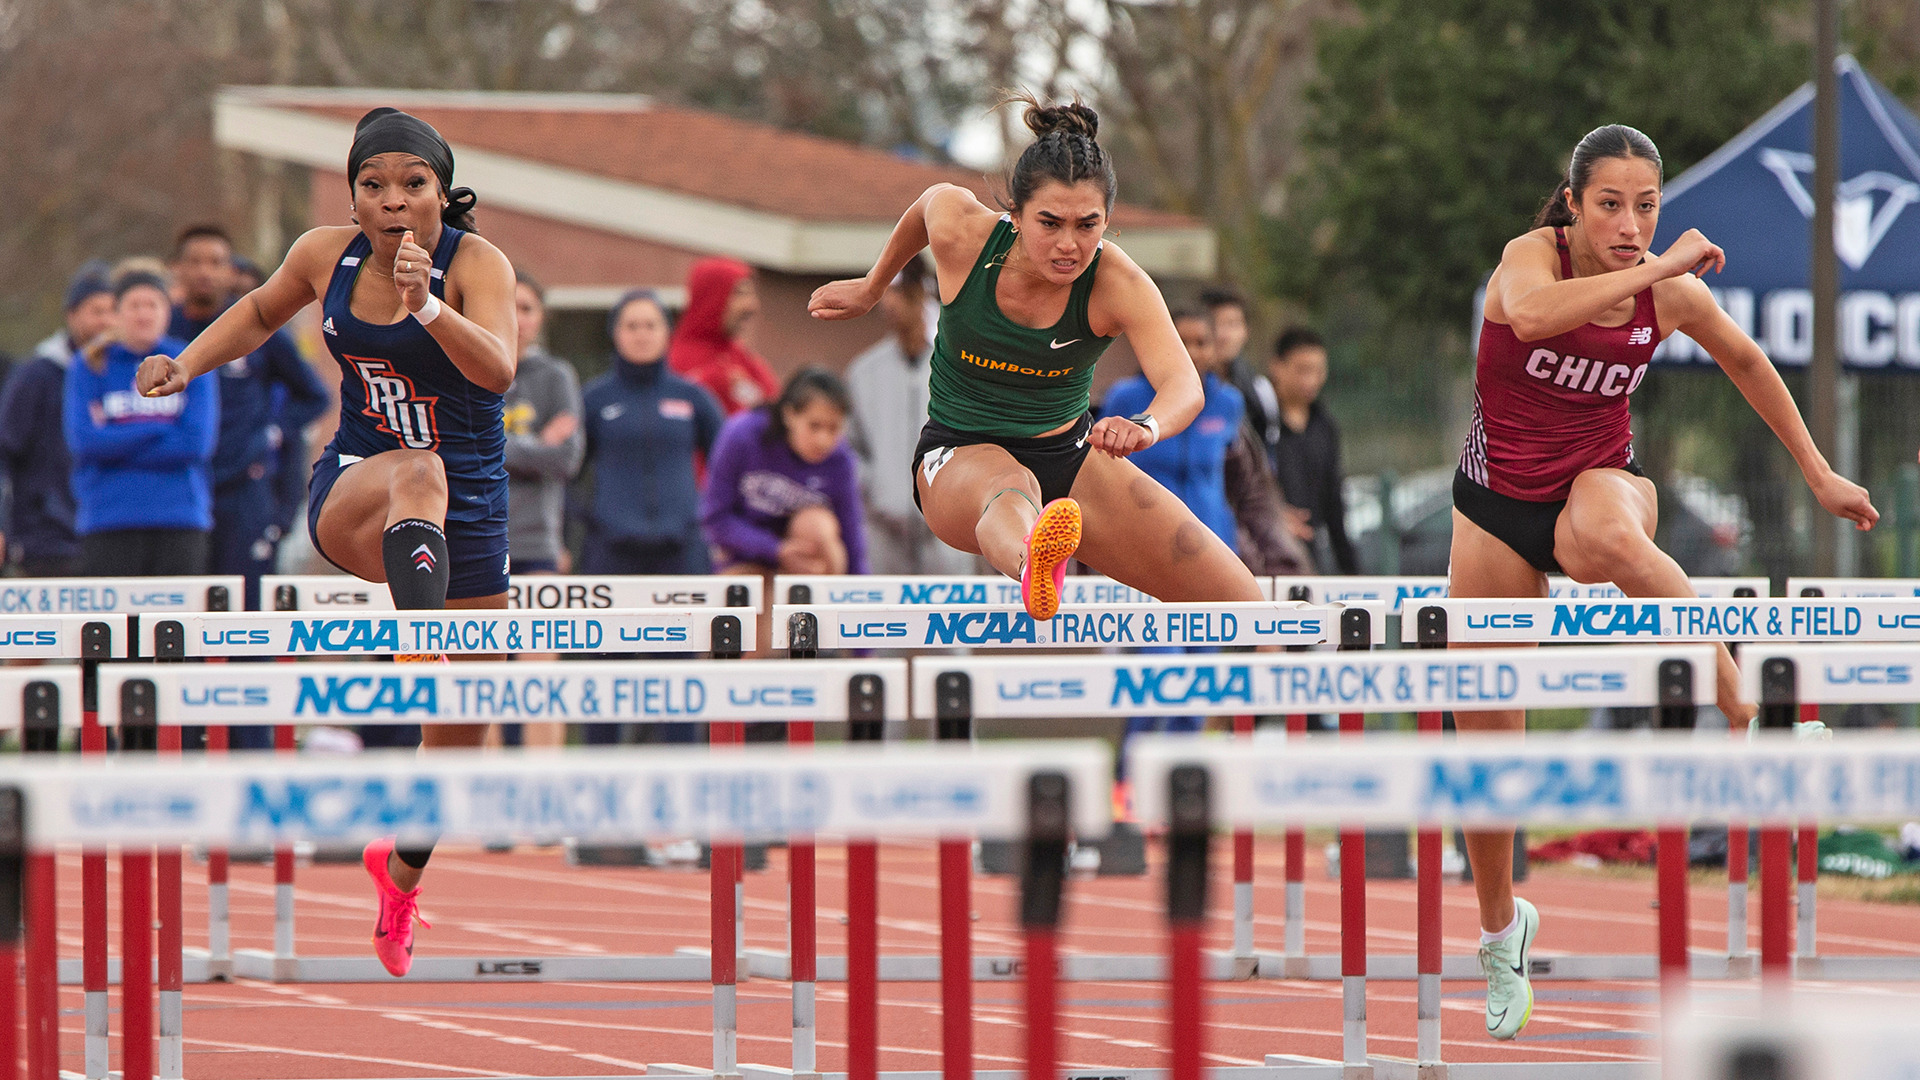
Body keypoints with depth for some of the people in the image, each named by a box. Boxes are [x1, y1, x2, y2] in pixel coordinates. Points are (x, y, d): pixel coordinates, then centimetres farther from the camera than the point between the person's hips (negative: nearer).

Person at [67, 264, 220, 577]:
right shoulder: (89, 367, 6)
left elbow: (197, 444, -5)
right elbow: (83, 441, -7)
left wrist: (116, 442, -6)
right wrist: (161, 431, -8)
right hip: (109, 524, -1)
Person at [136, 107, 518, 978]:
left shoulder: (477, 263, -15)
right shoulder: (325, 255, -4)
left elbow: (498, 372, -33)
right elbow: (260, 313, 19)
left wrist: (429, 309, -48)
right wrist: (187, 364, 4)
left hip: (469, 506, 0)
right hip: (351, 490, 0)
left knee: (463, 728, 9)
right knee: (417, 473, -40)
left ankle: (401, 875, 35)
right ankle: (421, 663, -62)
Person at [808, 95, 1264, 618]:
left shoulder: (1119, 283, -21)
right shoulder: (960, 231, -18)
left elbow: (1184, 387, -35)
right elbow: (929, 203, 8)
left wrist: (1146, 427, -59)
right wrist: (872, 287, 23)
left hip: (1073, 457, 2)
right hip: (960, 457, -2)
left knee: (1243, 605, -13)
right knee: (1010, 491, -47)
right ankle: (1032, 567, -82)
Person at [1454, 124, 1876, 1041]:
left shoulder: (1672, 292, -7)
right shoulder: (1532, 253, -16)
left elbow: (1747, 363, 13)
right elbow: (1532, 314, -41)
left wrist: (1819, 475, 16)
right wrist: (1655, 269, -39)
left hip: (1600, 480, 0)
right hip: (1499, 503, 0)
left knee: (1608, 538, -42)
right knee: (1485, 740, 3)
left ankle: (1751, 718, -39)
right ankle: (1500, 928, 26)